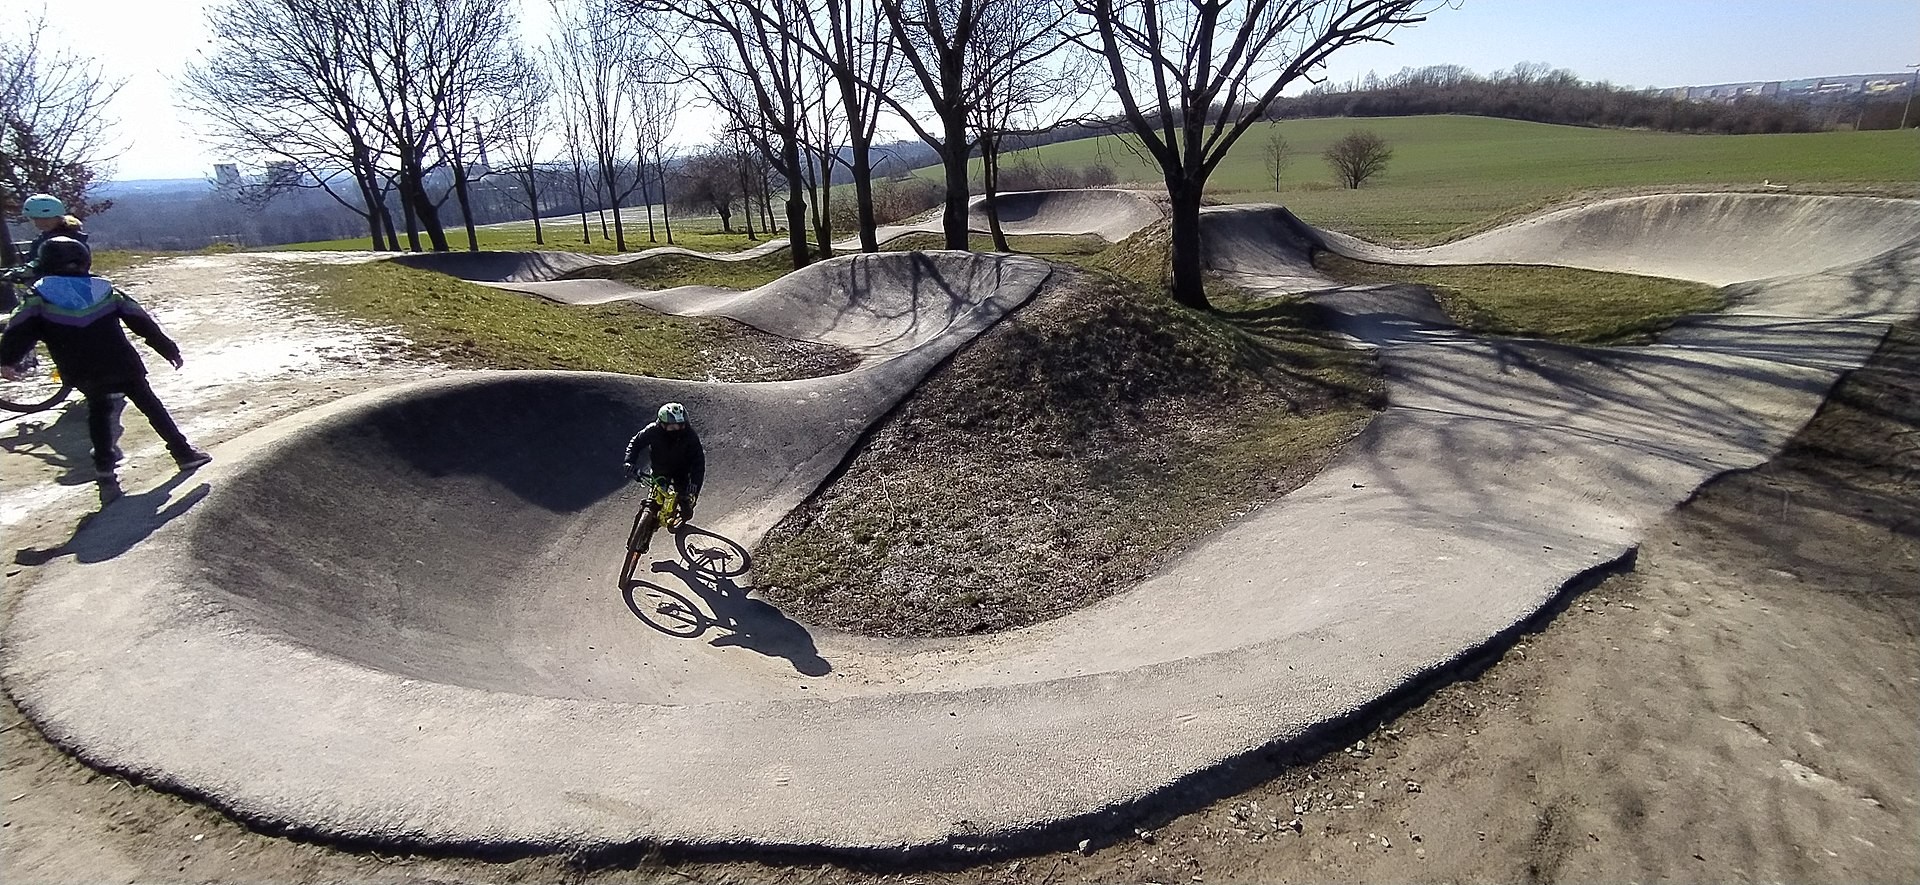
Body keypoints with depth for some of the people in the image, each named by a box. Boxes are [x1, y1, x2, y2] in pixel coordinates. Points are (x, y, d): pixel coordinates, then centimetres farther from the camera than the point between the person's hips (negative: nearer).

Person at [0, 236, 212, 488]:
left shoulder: (38, 296, 6)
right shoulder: (106, 289, 10)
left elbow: (20, 329, -8)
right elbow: (143, 322, 10)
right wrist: (170, 350, 14)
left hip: (81, 374, 0)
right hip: (123, 365, 0)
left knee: (98, 409, 21)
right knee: (150, 405, 9)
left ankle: (104, 465, 13)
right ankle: (184, 453, 6)